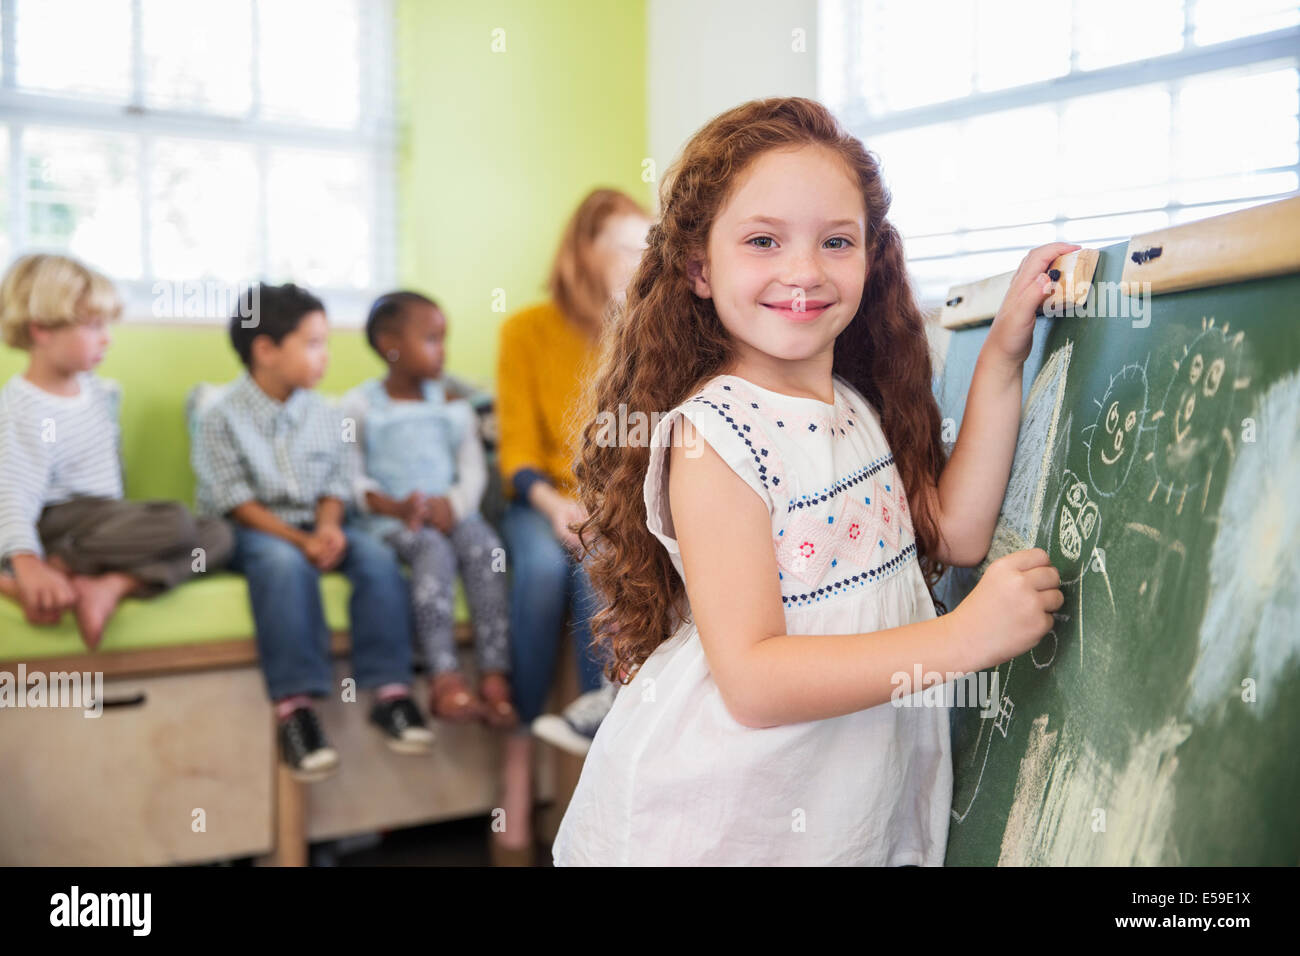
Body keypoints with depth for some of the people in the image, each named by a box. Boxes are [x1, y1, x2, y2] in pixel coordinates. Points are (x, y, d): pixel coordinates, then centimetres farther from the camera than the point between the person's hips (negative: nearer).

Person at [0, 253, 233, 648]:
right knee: (174, 522, -30)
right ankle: (46, 572, -27)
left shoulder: (96, 389, 12)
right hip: (58, 522, -9)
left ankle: (110, 585, -29)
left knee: (216, 534, -10)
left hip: (105, 517, 9)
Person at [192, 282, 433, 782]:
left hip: (316, 524, 5)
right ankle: (294, 704, -37)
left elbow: (334, 485, 8)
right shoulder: (222, 417, -8)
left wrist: (328, 527, -15)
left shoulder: (323, 415, 8)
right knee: (285, 564, -38)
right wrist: (300, 540, -23)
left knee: (376, 555, -24)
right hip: (254, 531, -5)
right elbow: (236, 501, -12)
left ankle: (389, 690, -21)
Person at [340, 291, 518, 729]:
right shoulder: (360, 405, 6)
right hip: (392, 518, -3)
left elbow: (474, 468, 11)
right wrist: (395, 507, -16)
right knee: (434, 551, -35)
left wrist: (451, 503, -11)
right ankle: (445, 676, -41)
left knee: (486, 547, -29)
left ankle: (495, 676, -35)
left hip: (451, 511, 3)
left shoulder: (451, 402, 17)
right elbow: (352, 477, 1)